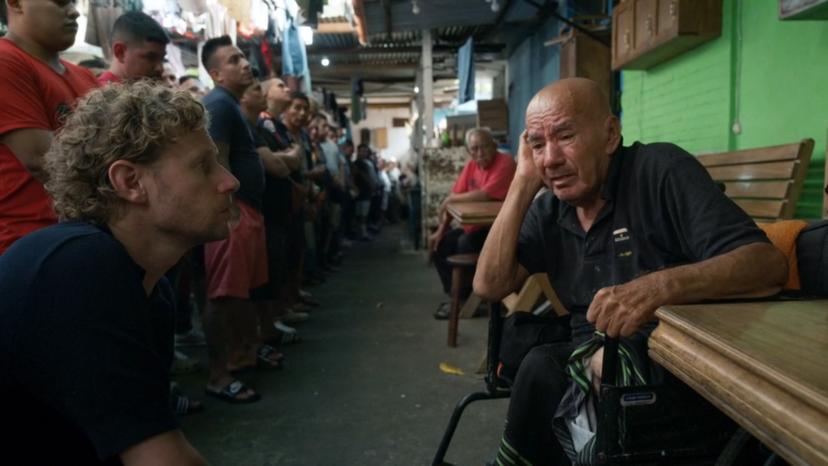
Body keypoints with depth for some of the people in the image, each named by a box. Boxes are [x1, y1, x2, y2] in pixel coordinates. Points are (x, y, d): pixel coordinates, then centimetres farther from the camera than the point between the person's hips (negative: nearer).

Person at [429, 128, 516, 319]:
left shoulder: (505, 163, -19)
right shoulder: (472, 164, 6)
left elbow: (484, 195, -30)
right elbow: (454, 198, 7)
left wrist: (450, 199, -15)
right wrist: (440, 231, 0)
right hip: (474, 226, 9)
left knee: (465, 243, -29)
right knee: (439, 245, 3)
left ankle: (464, 298, -8)